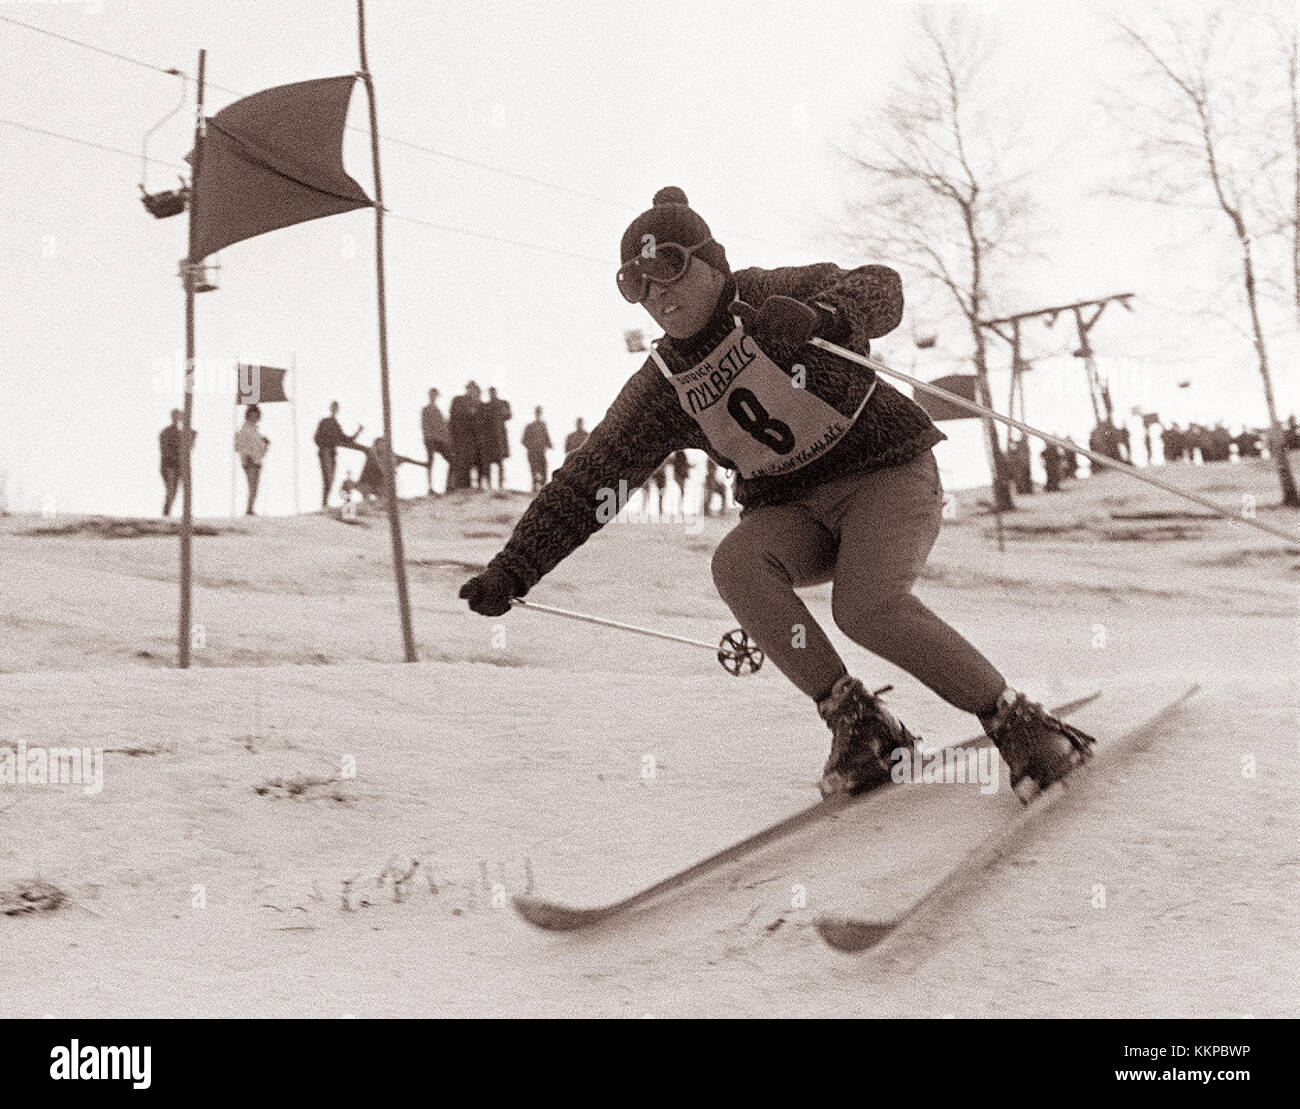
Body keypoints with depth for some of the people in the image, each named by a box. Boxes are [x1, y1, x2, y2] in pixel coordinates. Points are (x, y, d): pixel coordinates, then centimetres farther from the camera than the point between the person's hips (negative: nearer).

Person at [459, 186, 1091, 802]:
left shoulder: (770, 297, -11)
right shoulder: (660, 389, 0)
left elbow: (879, 289, -22)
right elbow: (588, 480, 1)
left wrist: (818, 316, -44)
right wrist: (513, 568, -4)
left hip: (890, 475, -4)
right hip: (797, 515, 4)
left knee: (866, 607, -30)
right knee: (736, 563, -27)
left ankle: (1019, 725, -13)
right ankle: (858, 725, -19)